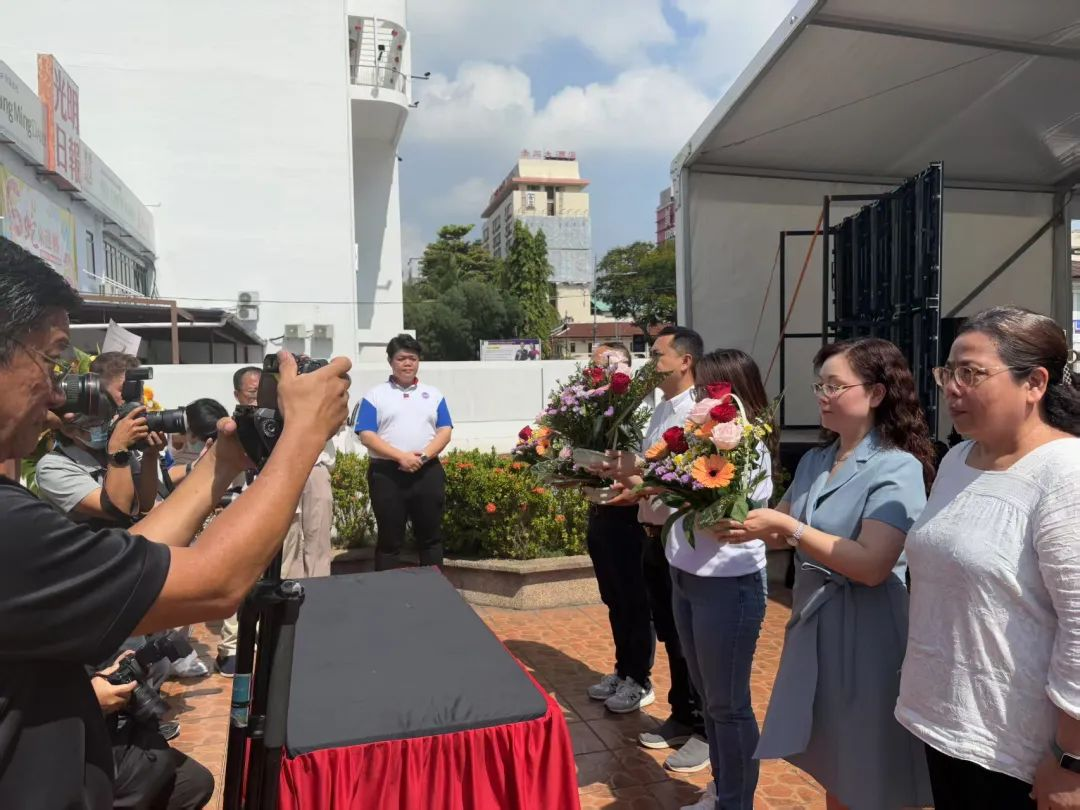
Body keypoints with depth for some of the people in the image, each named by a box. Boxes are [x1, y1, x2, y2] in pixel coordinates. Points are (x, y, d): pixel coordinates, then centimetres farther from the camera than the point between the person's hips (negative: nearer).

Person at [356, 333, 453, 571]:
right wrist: (401, 456, -17)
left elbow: (445, 431, 4)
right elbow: (366, 436, -5)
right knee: (389, 539, 5)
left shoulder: (433, 394, 12)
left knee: (431, 537, 8)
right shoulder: (374, 396, 4)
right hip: (386, 473, -2)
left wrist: (424, 456, -13)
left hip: (428, 472, 2)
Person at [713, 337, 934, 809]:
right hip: (814, 628, 7)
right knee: (832, 770, 23)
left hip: (867, 638, -7)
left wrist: (788, 527, -26)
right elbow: (786, 533, 12)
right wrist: (746, 525, -7)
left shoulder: (897, 469, -17)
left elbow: (872, 566, -27)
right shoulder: (814, 462, 6)